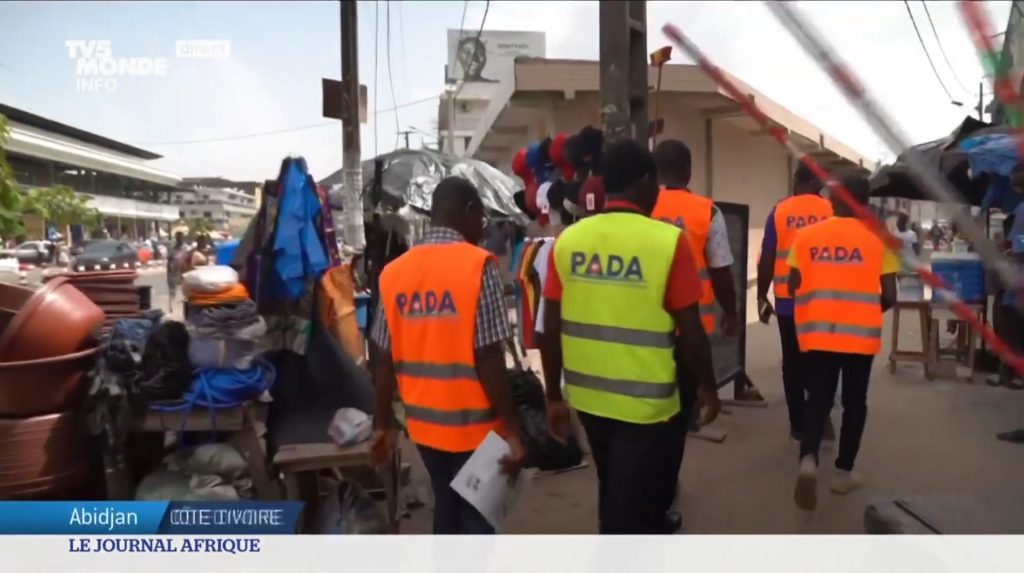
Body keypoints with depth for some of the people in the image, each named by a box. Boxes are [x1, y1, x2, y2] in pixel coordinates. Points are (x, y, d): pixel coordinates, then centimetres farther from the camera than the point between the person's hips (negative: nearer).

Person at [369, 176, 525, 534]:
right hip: (472, 422, -5)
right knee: (476, 517, 9)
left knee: (446, 509, 22)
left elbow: (383, 359, 3)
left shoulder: (393, 271, 1)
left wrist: (384, 423, 13)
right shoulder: (477, 266, -14)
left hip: (423, 421, 5)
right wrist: (512, 428, -12)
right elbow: (488, 358, -18)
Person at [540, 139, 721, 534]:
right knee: (631, 509, 10)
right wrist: (708, 388, 5)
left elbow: (550, 330, -1)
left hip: (587, 396, 5)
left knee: (616, 495, 27)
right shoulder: (668, 241, -14)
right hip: (646, 402, -5)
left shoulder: (568, 240, -3)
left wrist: (554, 396, 10)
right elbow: (690, 331, -11)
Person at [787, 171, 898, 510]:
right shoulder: (878, 239, -2)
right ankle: (843, 472, 22)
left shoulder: (806, 235, 0)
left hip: (817, 332, 1)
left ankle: (808, 460, -10)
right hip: (860, 335, -1)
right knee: (854, 403, 14)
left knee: (817, 400, 12)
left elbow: (794, 287, 1)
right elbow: (889, 297, -3)